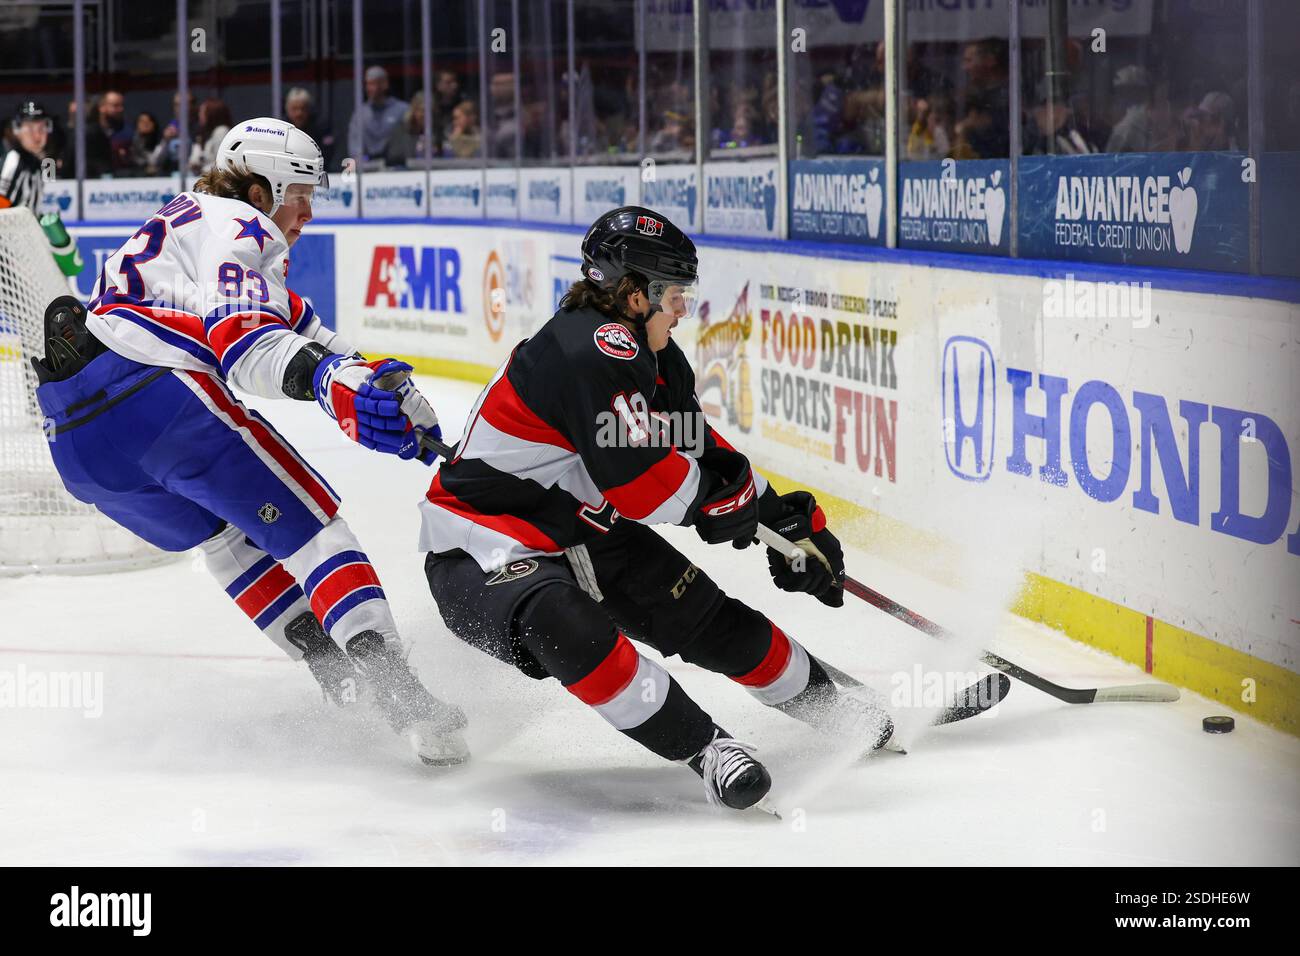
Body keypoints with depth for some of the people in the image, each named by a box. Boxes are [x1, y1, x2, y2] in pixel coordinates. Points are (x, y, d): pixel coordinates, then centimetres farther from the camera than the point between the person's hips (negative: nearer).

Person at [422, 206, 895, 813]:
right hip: (480, 554, -10)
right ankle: (704, 749, -33)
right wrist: (726, 495, -9)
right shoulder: (594, 351, -27)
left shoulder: (655, 359, 5)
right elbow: (641, 483, -28)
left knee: (706, 617, 7)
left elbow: (700, 448, 19)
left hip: (586, 534, 10)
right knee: (565, 627, -37)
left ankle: (826, 701, 28)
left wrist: (784, 518, 14)